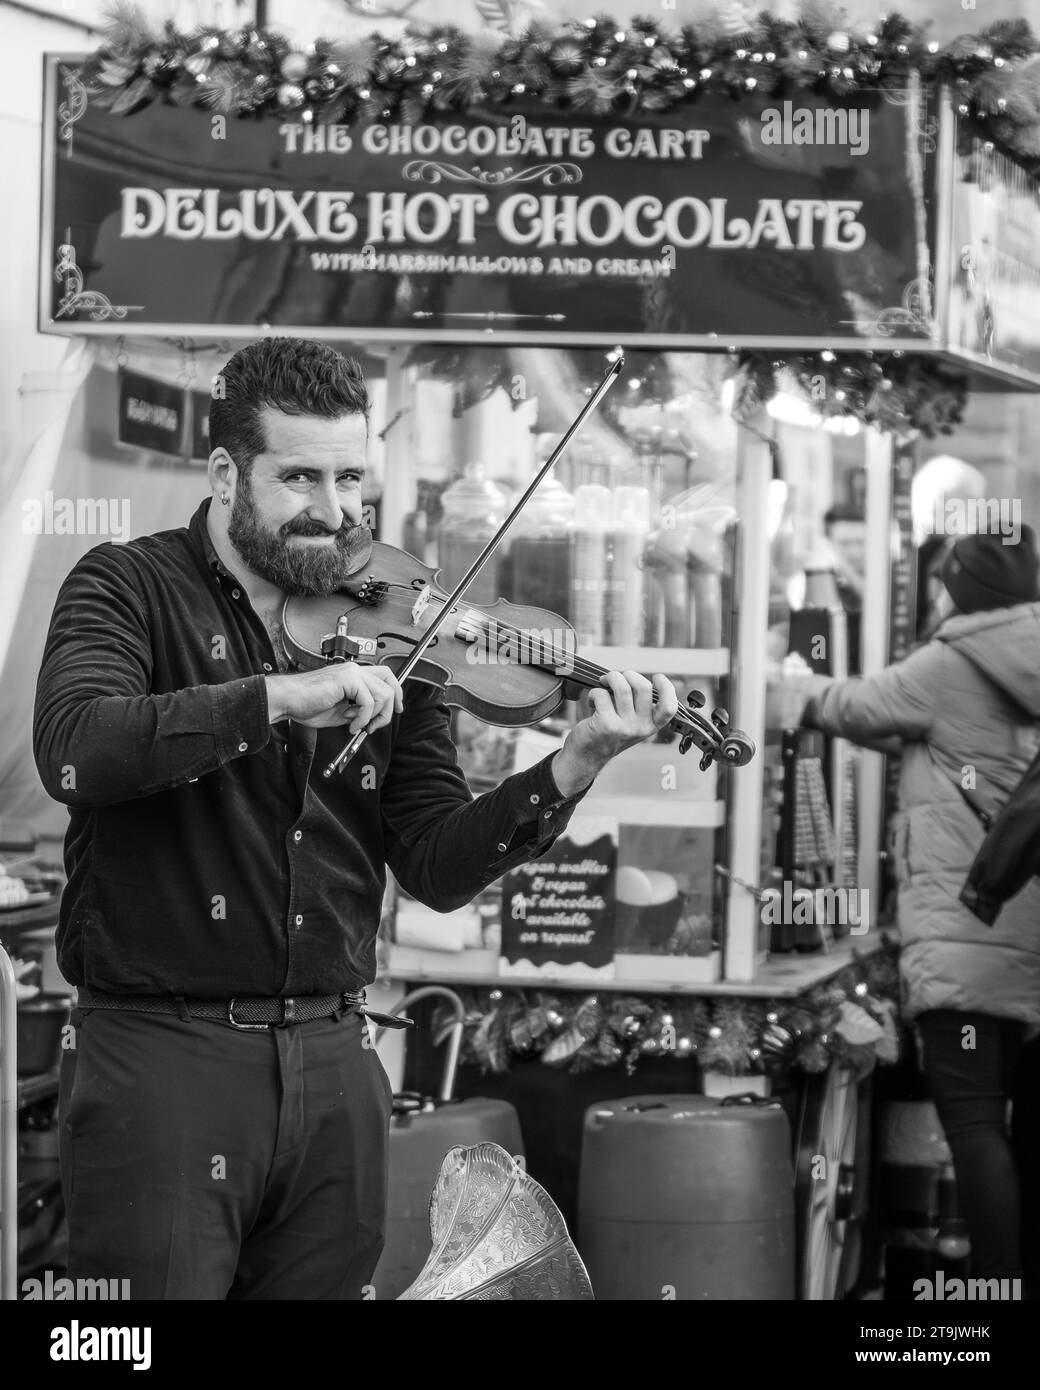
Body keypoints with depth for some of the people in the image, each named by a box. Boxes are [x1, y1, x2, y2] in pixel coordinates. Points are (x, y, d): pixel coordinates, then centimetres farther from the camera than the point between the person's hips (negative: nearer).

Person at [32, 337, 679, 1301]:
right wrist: (280, 697, -27)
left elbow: (439, 868, 6)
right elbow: (73, 749, -20)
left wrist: (572, 769, -10)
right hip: (160, 1056, -4)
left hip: (333, 1065, 4)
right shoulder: (131, 590, -1)